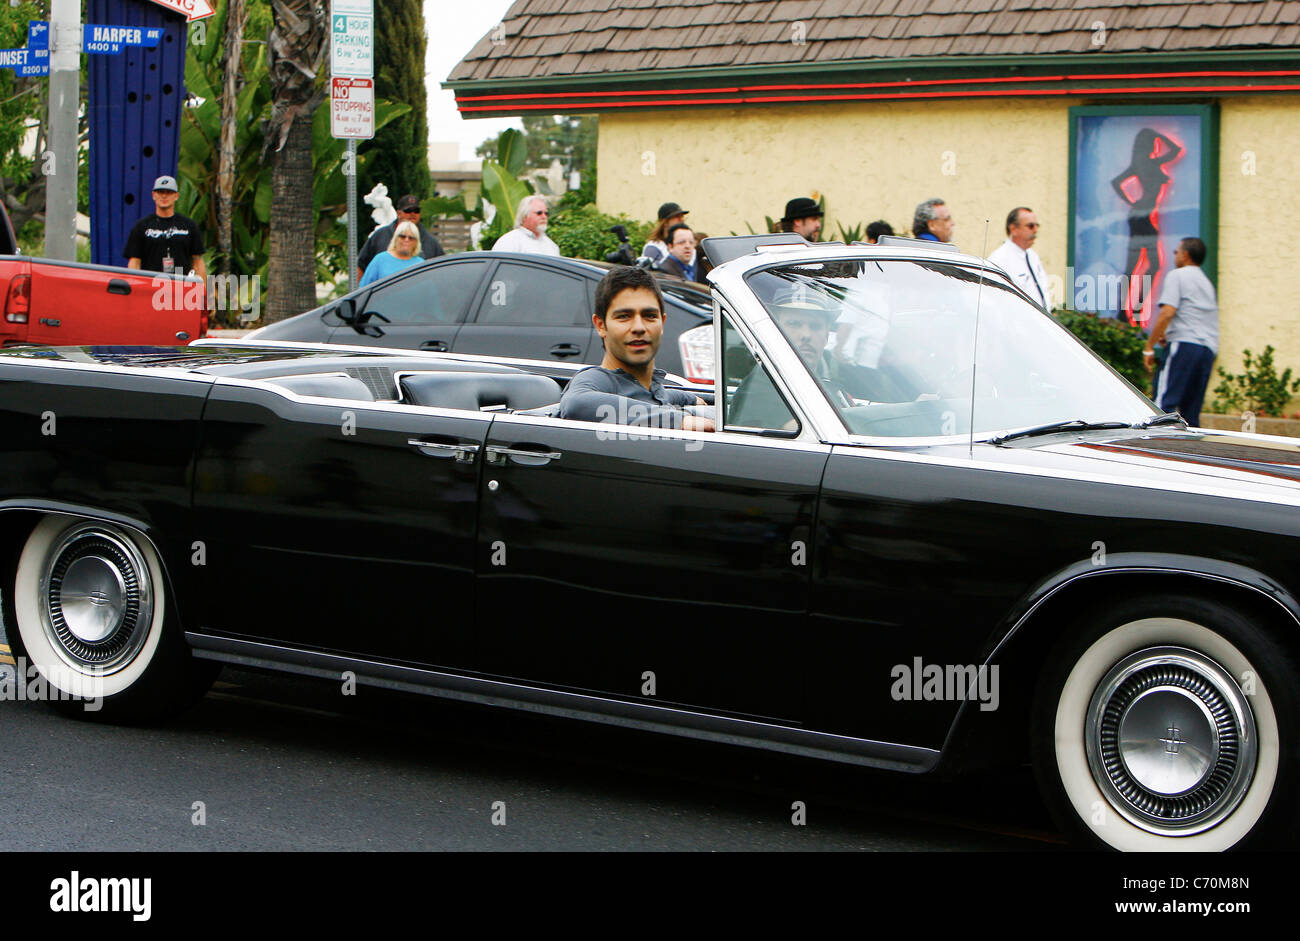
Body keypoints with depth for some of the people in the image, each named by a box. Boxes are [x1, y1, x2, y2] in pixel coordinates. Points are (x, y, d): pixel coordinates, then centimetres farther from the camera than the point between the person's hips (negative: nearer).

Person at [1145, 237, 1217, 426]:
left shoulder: (1177, 276, 2)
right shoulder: (1207, 282, 27)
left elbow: (1167, 312, -10)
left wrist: (1149, 347, -9)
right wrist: (1167, 334, 26)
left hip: (1185, 344, -8)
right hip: (1210, 348, 8)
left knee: (1164, 403, -14)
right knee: (1191, 411, 8)